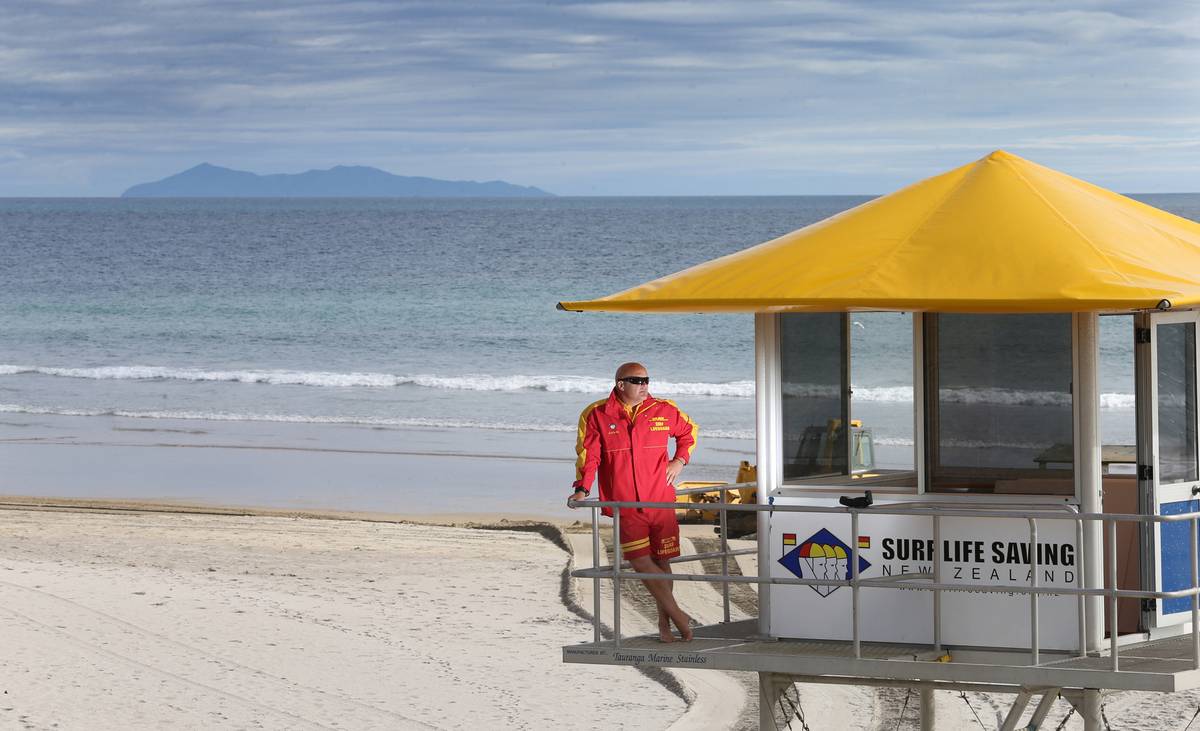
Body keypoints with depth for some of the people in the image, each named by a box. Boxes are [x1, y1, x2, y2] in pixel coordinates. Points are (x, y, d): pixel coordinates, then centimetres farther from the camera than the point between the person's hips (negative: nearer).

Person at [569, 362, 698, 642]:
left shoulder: (664, 411, 5)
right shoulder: (596, 415, -2)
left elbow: (689, 431, 23)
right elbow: (588, 454, -4)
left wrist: (680, 460, 9)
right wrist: (582, 488, -16)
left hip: (661, 502, 2)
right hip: (624, 505, -2)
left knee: (662, 562, 6)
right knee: (641, 562, -12)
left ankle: (664, 623, 19)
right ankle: (677, 615, -2)